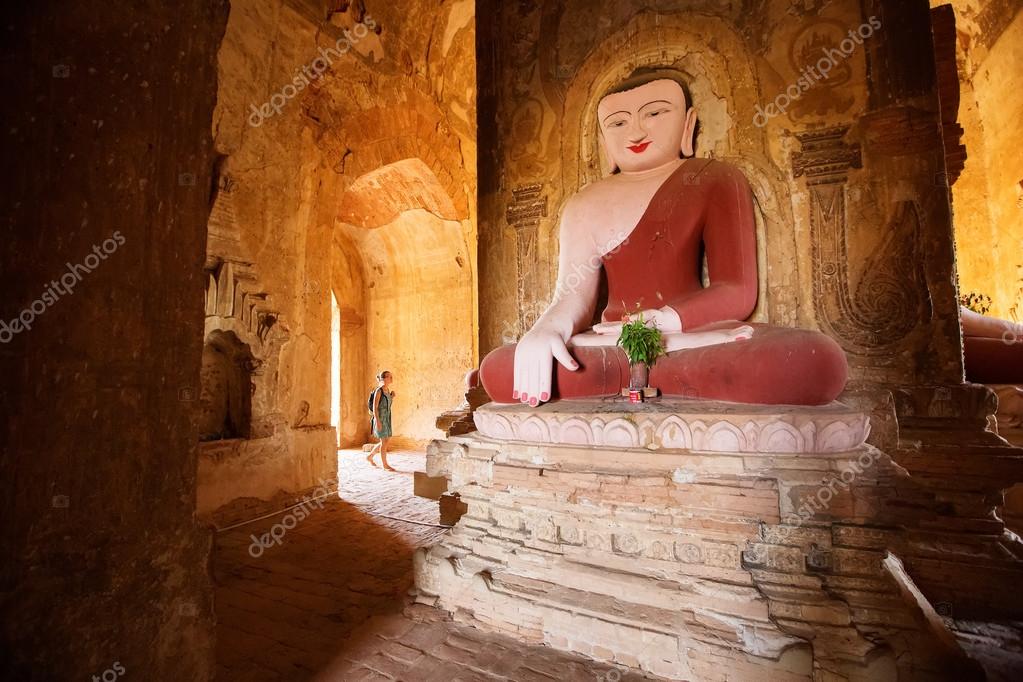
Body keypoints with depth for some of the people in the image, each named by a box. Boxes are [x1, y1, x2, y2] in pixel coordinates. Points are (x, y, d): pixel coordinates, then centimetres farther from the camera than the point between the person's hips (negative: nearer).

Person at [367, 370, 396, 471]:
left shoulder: (388, 390, 11)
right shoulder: (379, 391, -13)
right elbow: (375, 407, -16)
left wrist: (392, 397, 3)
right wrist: (377, 421, -21)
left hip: (387, 418, 9)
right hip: (380, 418, -9)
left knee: (387, 442, 12)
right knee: (384, 442, -3)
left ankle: (370, 456, 28)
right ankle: (384, 464, 8)